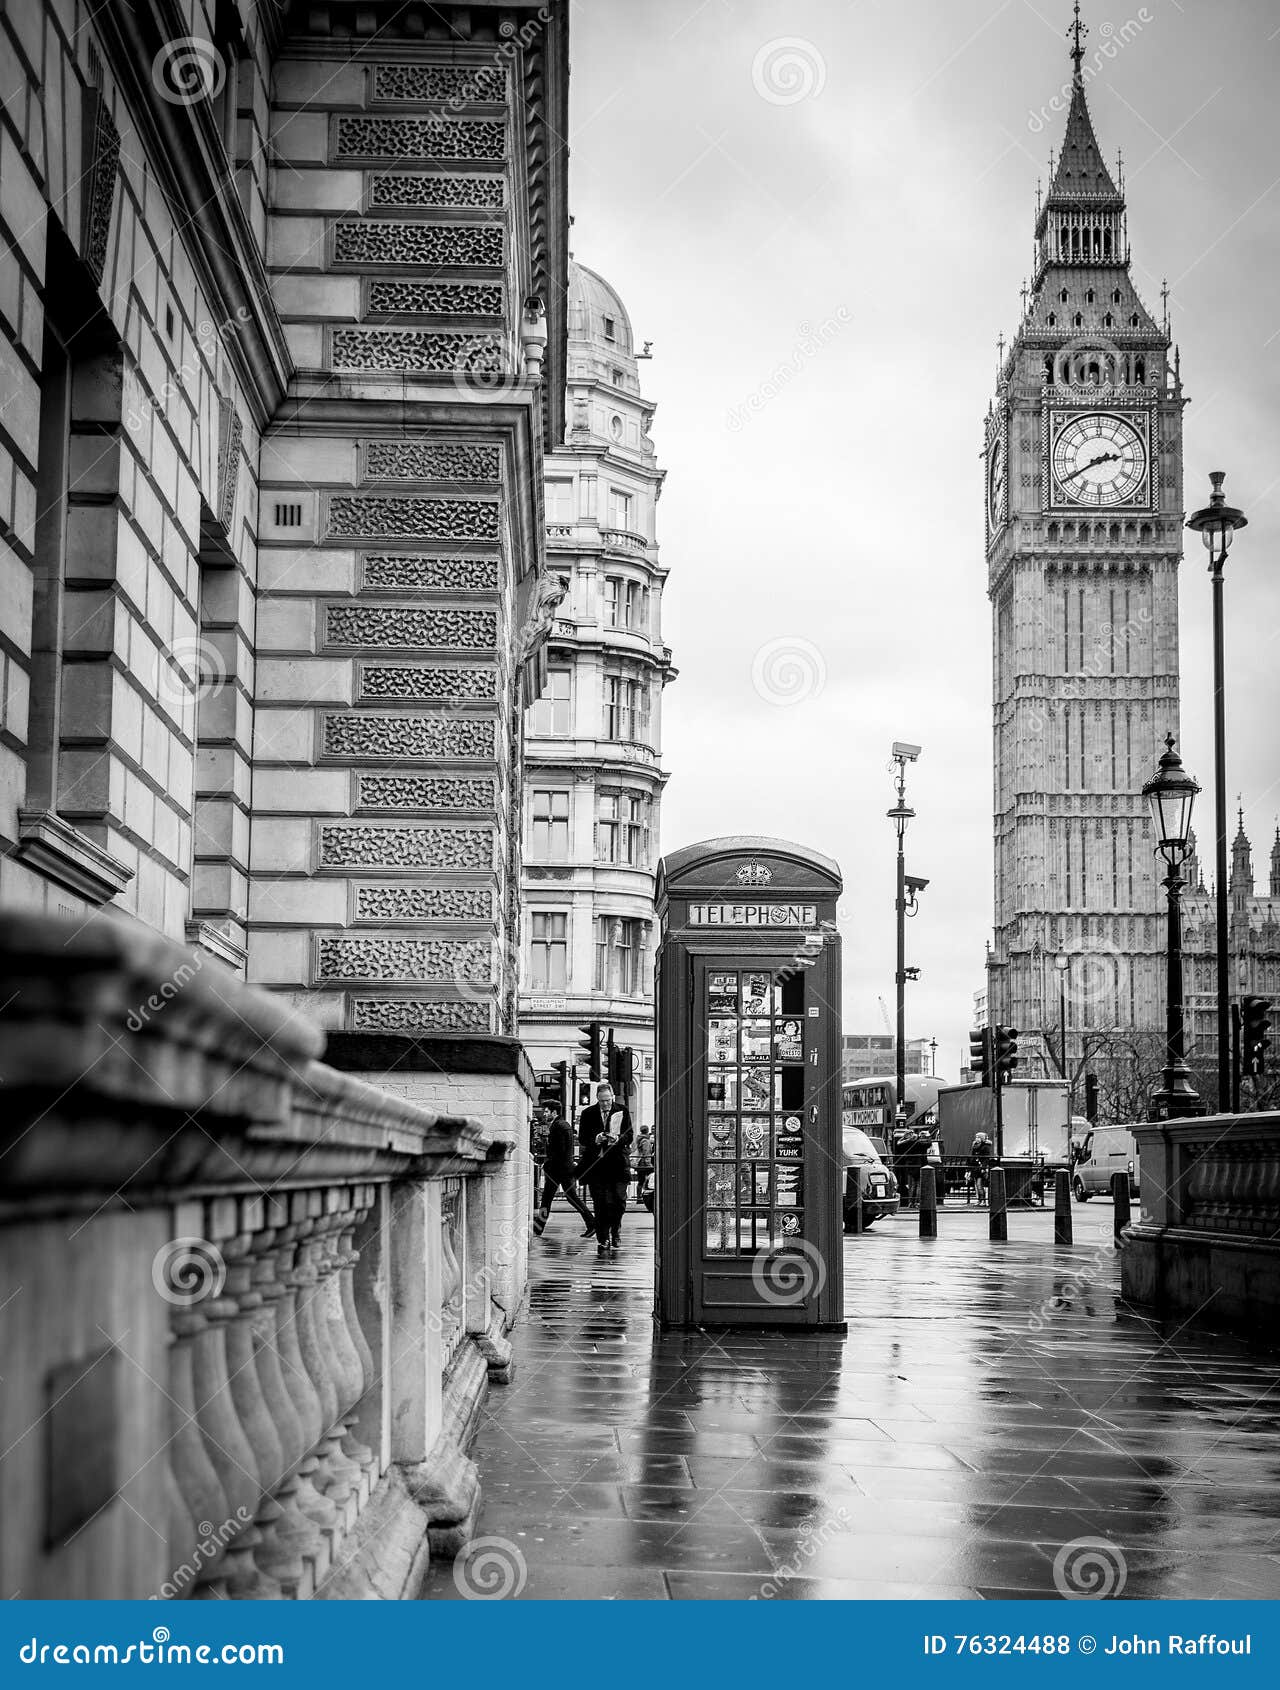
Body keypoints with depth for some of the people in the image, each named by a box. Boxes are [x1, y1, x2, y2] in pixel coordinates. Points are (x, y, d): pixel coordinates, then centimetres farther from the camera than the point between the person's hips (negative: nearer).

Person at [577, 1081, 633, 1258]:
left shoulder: (623, 1111, 5)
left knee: (619, 1201, -3)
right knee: (600, 1205, -2)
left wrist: (618, 1139, -17)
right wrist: (595, 1139, -17)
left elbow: (629, 1136, 3)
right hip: (596, 1164, 0)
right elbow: (582, 1139, 3)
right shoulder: (588, 1114, 4)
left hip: (618, 1164, 0)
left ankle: (615, 1228, 28)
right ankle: (603, 1242, 4)